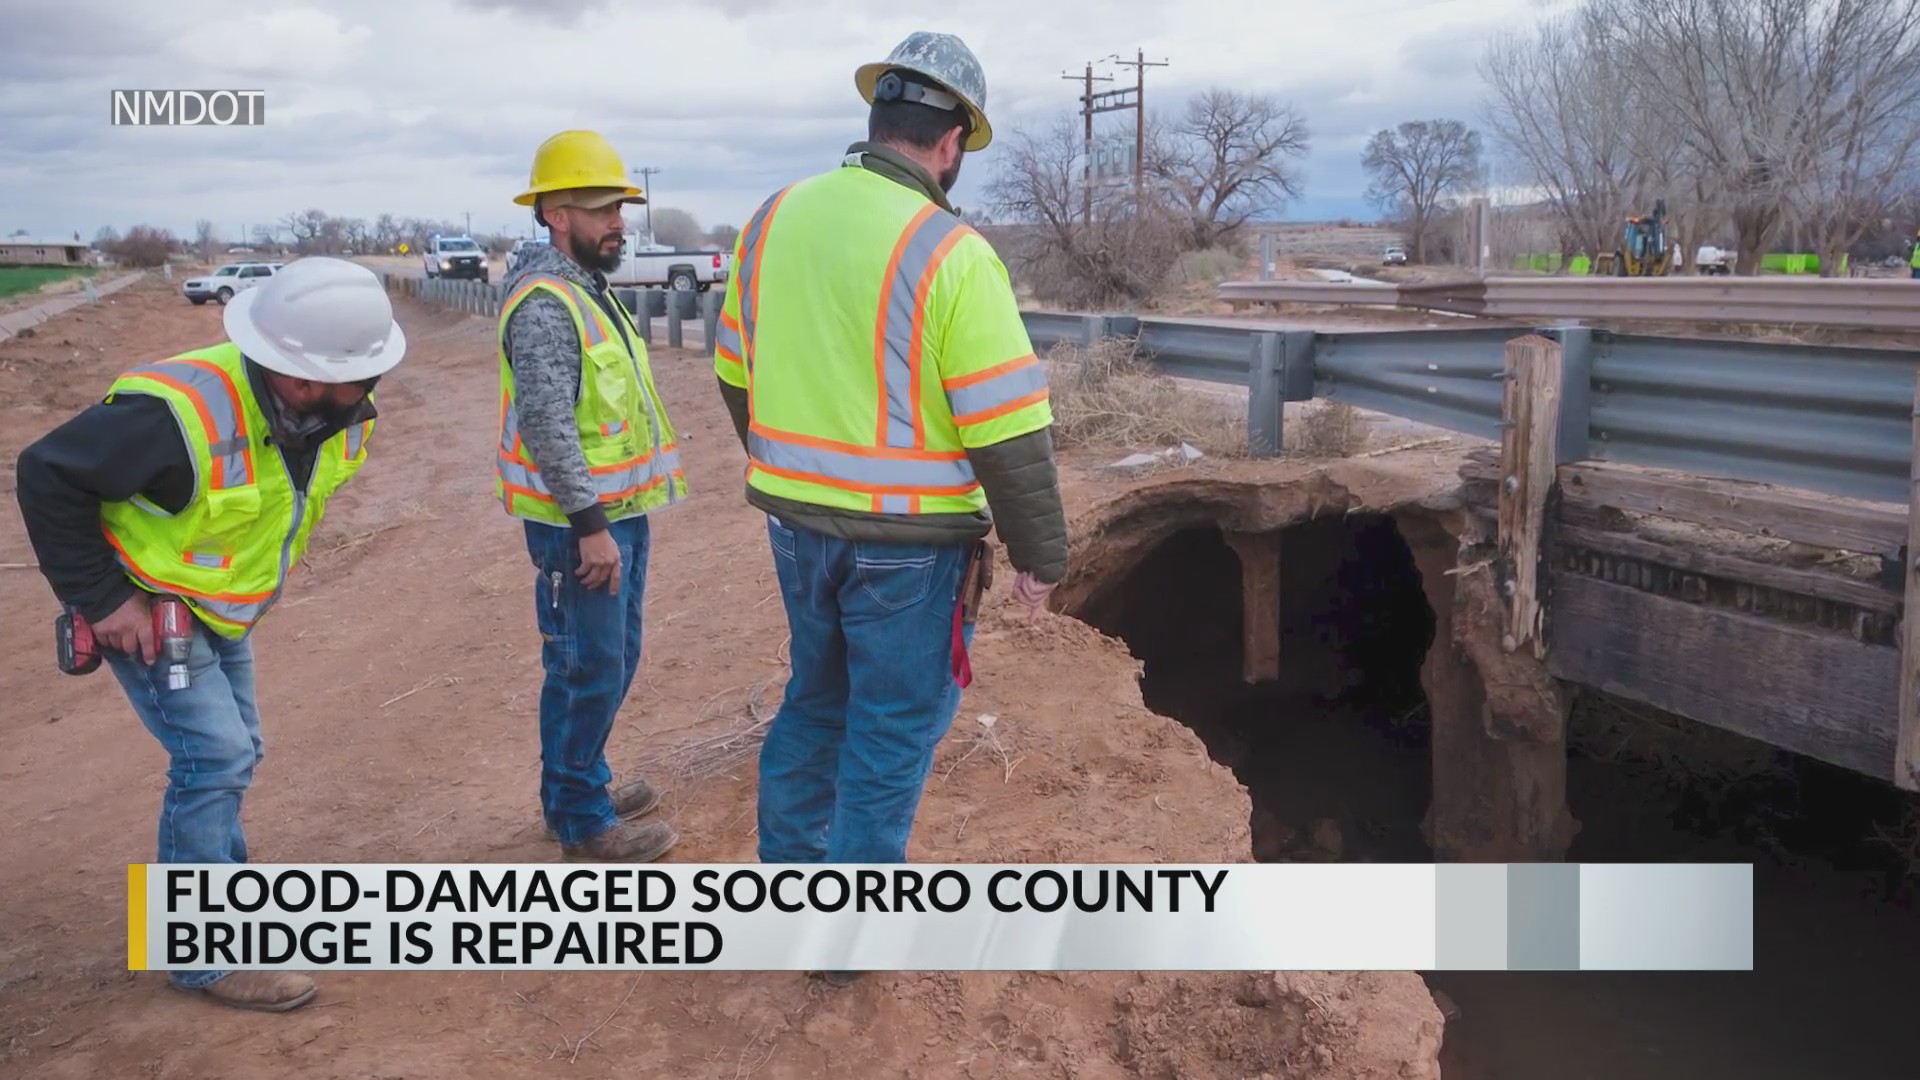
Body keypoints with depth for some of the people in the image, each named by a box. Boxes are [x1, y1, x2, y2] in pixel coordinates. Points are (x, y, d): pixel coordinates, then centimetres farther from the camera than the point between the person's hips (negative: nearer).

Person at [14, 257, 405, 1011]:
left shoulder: (339, 413, -12)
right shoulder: (183, 415, -36)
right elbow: (48, 474, -26)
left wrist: (262, 573, 10)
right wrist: (98, 599, -24)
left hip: (223, 607, 8)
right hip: (144, 609, -8)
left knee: (230, 755, 17)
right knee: (214, 757, -11)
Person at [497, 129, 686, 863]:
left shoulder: (588, 292, 14)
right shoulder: (544, 303, -18)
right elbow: (546, 424, -24)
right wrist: (590, 525, -24)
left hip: (619, 512, 10)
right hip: (580, 523, -10)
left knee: (614, 661, 18)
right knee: (587, 670, 0)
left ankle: (581, 785, 33)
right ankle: (581, 822, 13)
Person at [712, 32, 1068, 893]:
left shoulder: (775, 219, 2)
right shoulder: (950, 253, -18)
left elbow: (737, 375, 12)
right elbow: (1010, 433, -17)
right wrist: (1040, 554, -4)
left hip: (797, 521, 6)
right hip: (907, 538, -6)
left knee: (818, 697, 24)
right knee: (895, 726, 10)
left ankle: (787, 867, 38)